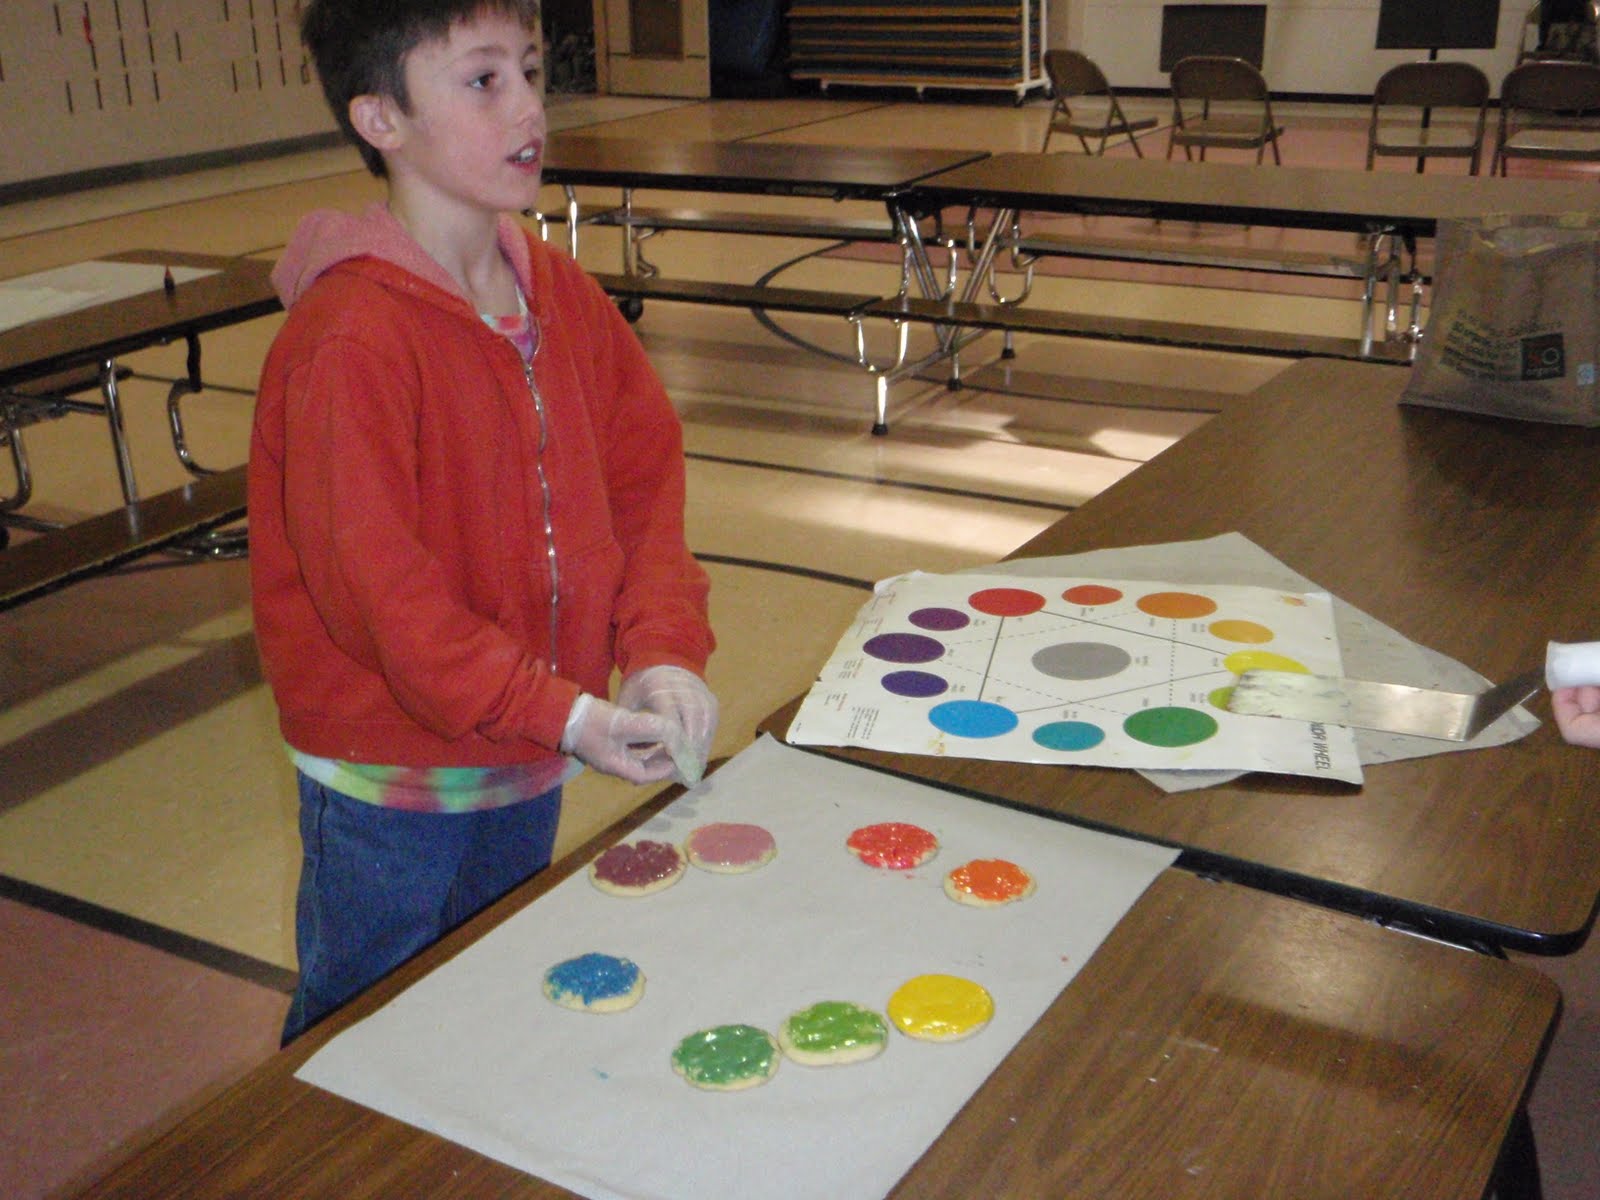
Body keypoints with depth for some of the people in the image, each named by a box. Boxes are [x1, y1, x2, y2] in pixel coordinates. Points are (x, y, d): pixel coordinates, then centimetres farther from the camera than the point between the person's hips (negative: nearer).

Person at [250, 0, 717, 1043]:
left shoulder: (564, 296, 1)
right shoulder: (351, 339, -22)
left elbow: (646, 477, 2)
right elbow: (375, 586, -24)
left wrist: (664, 654, -12)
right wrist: (565, 714, -25)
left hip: (530, 769, 7)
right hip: (389, 785, -6)